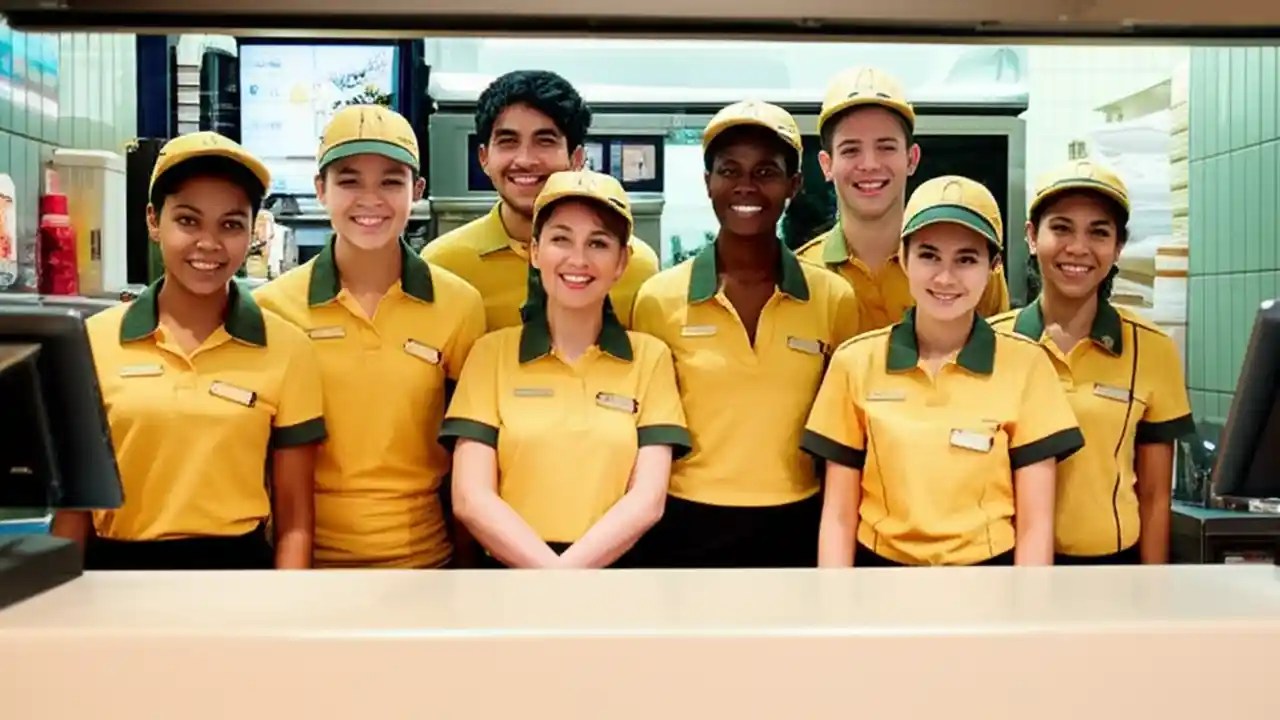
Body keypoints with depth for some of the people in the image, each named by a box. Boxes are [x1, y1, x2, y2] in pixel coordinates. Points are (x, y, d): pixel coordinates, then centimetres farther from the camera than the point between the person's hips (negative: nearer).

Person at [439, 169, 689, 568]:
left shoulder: (651, 357, 6)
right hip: (512, 566, 0)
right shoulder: (492, 351, 5)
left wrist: (567, 567, -11)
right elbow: (471, 497, -1)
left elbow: (647, 500, -1)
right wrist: (548, 568, -12)